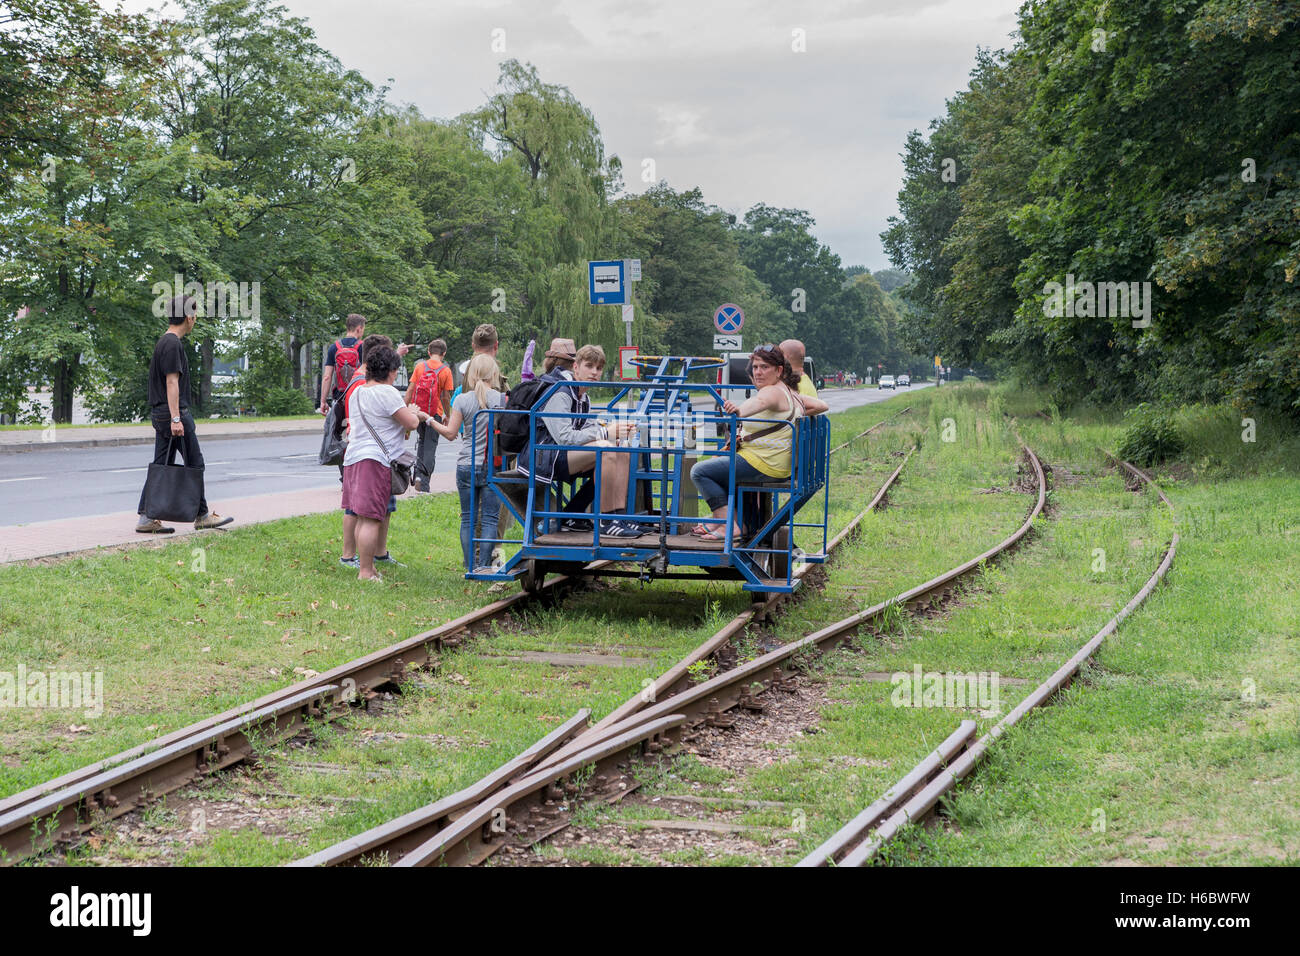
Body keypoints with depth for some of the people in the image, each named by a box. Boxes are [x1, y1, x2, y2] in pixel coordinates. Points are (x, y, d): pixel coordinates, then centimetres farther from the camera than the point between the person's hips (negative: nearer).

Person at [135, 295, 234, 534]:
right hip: (172, 414, -10)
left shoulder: (164, 342, 18)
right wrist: (176, 419, -23)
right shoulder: (173, 344, -14)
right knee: (194, 465, 0)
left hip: (160, 414, 10)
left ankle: (146, 518, 4)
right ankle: (202, 516, 7)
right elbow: (172, 382, -20)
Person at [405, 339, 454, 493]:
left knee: (421, 441, 21)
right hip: (435, 412, -2)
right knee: (430, 445, 3)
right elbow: (446, 396, -4)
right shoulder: (446, 370, -6)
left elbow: (410, 389, -3)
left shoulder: (419, 366, -1)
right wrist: (447, 416, 8)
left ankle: (418, 473, 14)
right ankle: (423, 479, -7)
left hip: (418, 411, 2)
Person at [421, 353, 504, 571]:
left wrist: (428, 420, 13)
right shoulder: (502, 399, -6)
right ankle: (484, 565, -2)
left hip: (466, 465, 1)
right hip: (492, 465, -1)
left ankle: (470, 566, 7)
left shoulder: (462, 400, -3)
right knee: (489, 518, 3)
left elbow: (450, 433, 0)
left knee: (468, 519, 8)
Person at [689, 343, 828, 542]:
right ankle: (720, 519, 29)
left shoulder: (773, 392, -19)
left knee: (700, 471, -12)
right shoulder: (789, 391, 13)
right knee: (719, 464, 32)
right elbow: (822, 406, 23)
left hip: (764, 464, -11)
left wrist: (739, 411, -65)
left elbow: (759, 402, -44)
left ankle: (728, 526, -17)